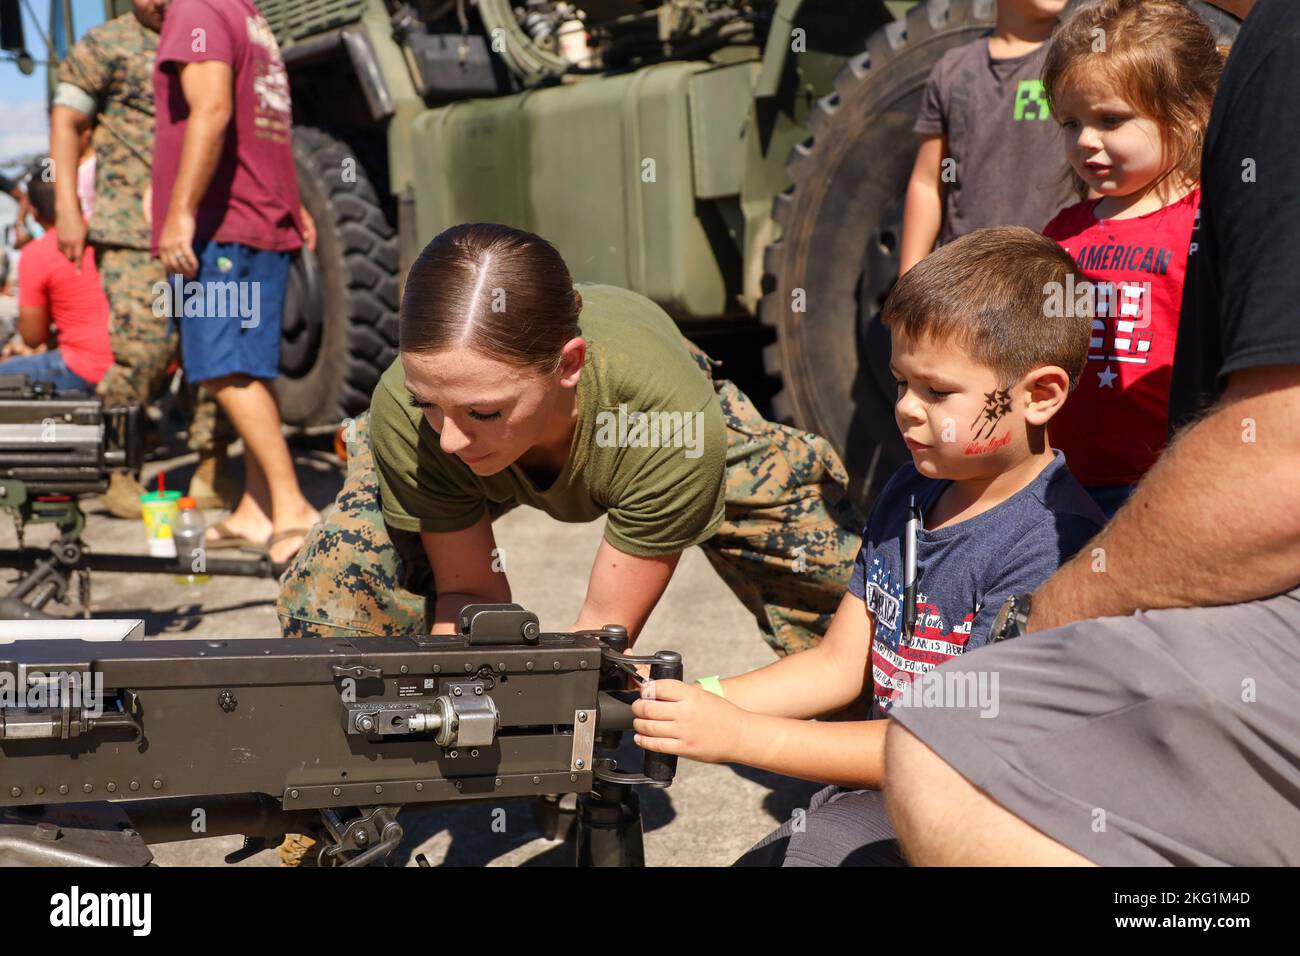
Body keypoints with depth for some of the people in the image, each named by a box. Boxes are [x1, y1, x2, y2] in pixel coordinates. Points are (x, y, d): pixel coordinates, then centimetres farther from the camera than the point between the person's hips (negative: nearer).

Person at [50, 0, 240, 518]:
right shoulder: (106, 44, 6)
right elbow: (66, 122, 4)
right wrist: (68, 210, -6)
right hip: (135, 231, -4)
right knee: (141, 349, -10)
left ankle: (213, 468, 10)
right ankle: (113, 470, 4)